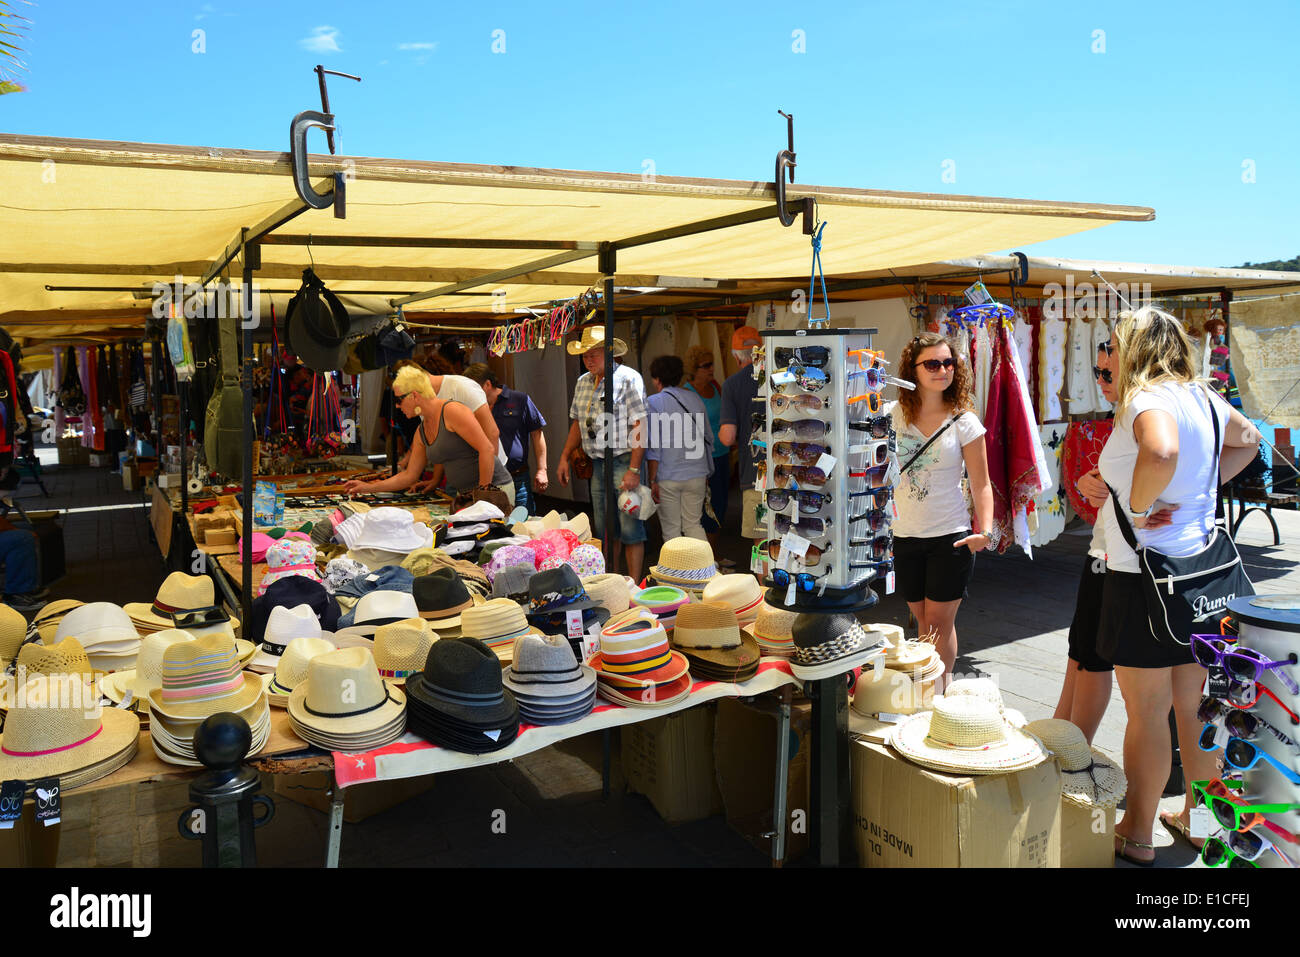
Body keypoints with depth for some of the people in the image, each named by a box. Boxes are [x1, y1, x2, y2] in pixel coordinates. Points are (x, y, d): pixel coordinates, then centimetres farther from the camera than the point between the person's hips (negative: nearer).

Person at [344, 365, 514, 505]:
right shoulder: (421, 432, 13)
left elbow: (487, 449, -19)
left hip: (494, 487, -8)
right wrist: (369, 487, 16)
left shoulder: (452, 411, -13)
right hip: (464, 493, 8)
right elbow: (409, 475, 20)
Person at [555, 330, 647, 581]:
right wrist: (565, 457, 17)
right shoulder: (583, 382, 12)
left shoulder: (628, 379, -10)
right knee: (605, 529, 12)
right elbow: (577, 422, 22)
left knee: (629, 526, -6)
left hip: (623, 461, -7)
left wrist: (634, 469, -20)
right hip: (597, 464, 7)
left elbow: (638, 426, -15)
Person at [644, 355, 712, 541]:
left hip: (667, 477, -4)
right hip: (696, 475, 4)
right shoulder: (695, 399, 8)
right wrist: (707, 473, 24)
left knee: (671, 529, 6)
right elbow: (708, 438, 14)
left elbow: (653, 445, -11)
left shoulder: (653, 402, -6)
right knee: (693, 524, 15)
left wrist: (652, 480, -8)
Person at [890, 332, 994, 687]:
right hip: (906, 536, 3)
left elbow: (981, 484, -5)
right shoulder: (894, 415, 0)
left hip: (950, 537, -3)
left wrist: (985, 530, -18)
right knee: (922, 621, 14)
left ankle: (940, 694, 16)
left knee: (939, 621, 1)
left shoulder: (963, 422, -6)